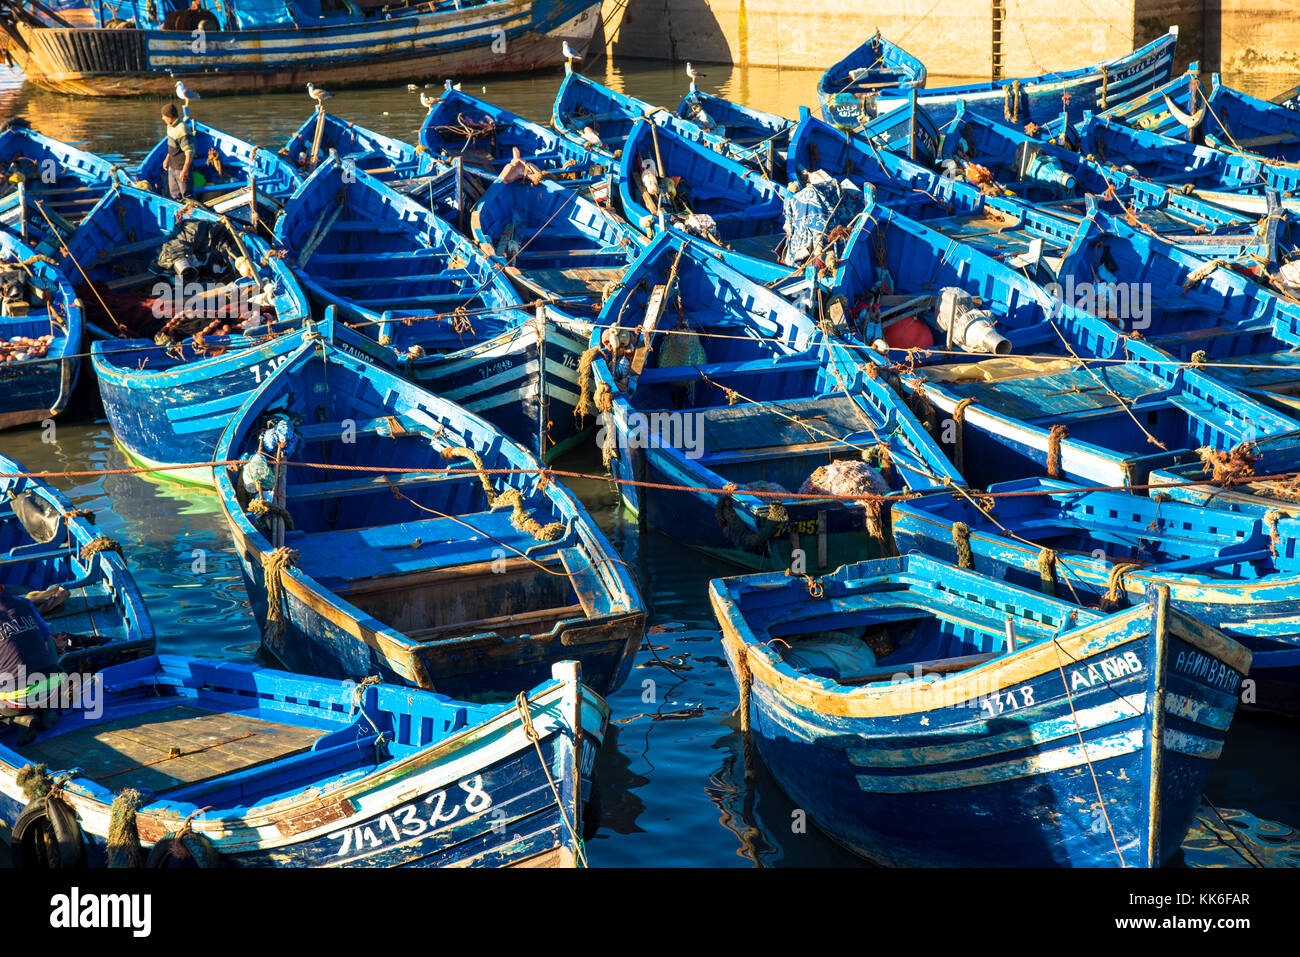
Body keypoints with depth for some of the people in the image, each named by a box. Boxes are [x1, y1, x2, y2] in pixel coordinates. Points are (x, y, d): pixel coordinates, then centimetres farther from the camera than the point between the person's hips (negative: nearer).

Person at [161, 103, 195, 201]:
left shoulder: (182, 130, -25)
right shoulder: (171, 126, 6)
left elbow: (190, 152, -25)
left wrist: (185, 170, -26)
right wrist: (167, 159, 24)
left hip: (182, 167, -10)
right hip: (172, 166, 10)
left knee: (186, 194, -1)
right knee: (174, 192, 19)